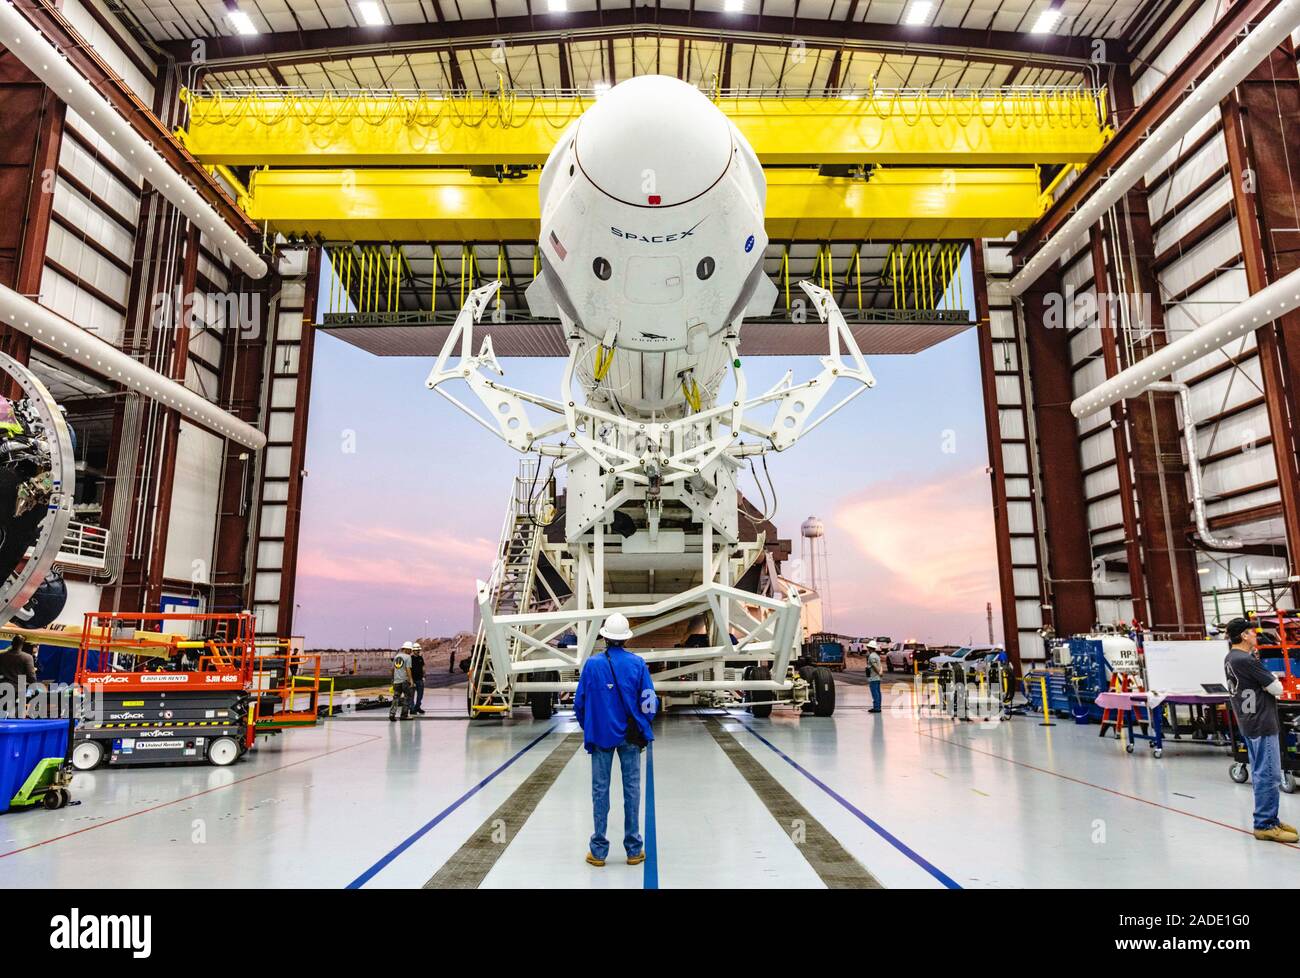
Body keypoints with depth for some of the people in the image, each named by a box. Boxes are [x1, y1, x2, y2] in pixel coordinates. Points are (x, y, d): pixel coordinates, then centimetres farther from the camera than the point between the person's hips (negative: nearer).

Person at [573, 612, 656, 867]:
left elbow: (579, 702, -1)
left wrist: (587, 728, 15)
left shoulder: (592, 664, -6)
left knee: (600, 789, 7)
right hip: (630, 736, 0)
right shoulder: (638, 663, -5)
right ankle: (634, 850, 13)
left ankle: (598, 851, 12)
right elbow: (649, 702, -4)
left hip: (600, 734, 0)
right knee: (632, 788, 7)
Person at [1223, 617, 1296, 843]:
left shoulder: (1230, 659, 9)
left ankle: (1269, 819, 26)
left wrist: (1269, 680, -4)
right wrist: (1275, 681, 5)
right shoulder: (1247, 660, -20)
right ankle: (1265, 825, 3)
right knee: (1269, 775, -3)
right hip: (1262, 723, -10)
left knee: (1261, 774, 16)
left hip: (1248, 722, 10)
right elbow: (1277, 689, -14)